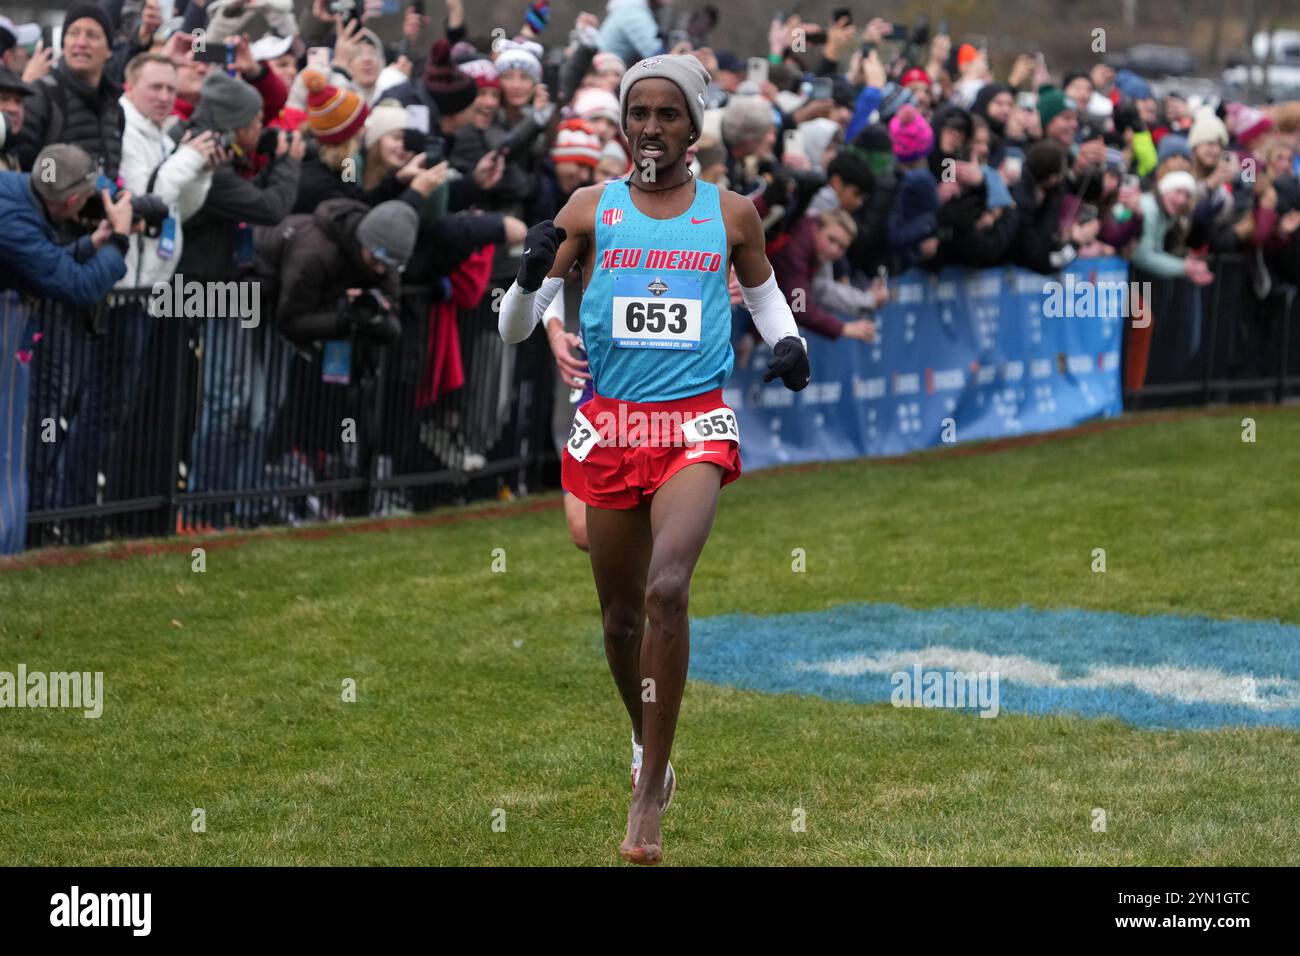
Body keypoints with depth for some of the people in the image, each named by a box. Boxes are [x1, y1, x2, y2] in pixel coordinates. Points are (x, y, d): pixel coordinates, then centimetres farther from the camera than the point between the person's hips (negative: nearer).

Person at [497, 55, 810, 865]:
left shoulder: (731, 214, 4)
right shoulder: (591, 210, 3)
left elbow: (763, 288, 24)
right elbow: (514, 328, 3)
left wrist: (788, 342, 3)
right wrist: (532, 275, -19)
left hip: (696, 425, -2)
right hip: (608, 426, 2)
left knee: (666, 590, -23)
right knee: (621, 613, 11)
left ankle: (650, 794, -16)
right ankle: (647, 744, 40)